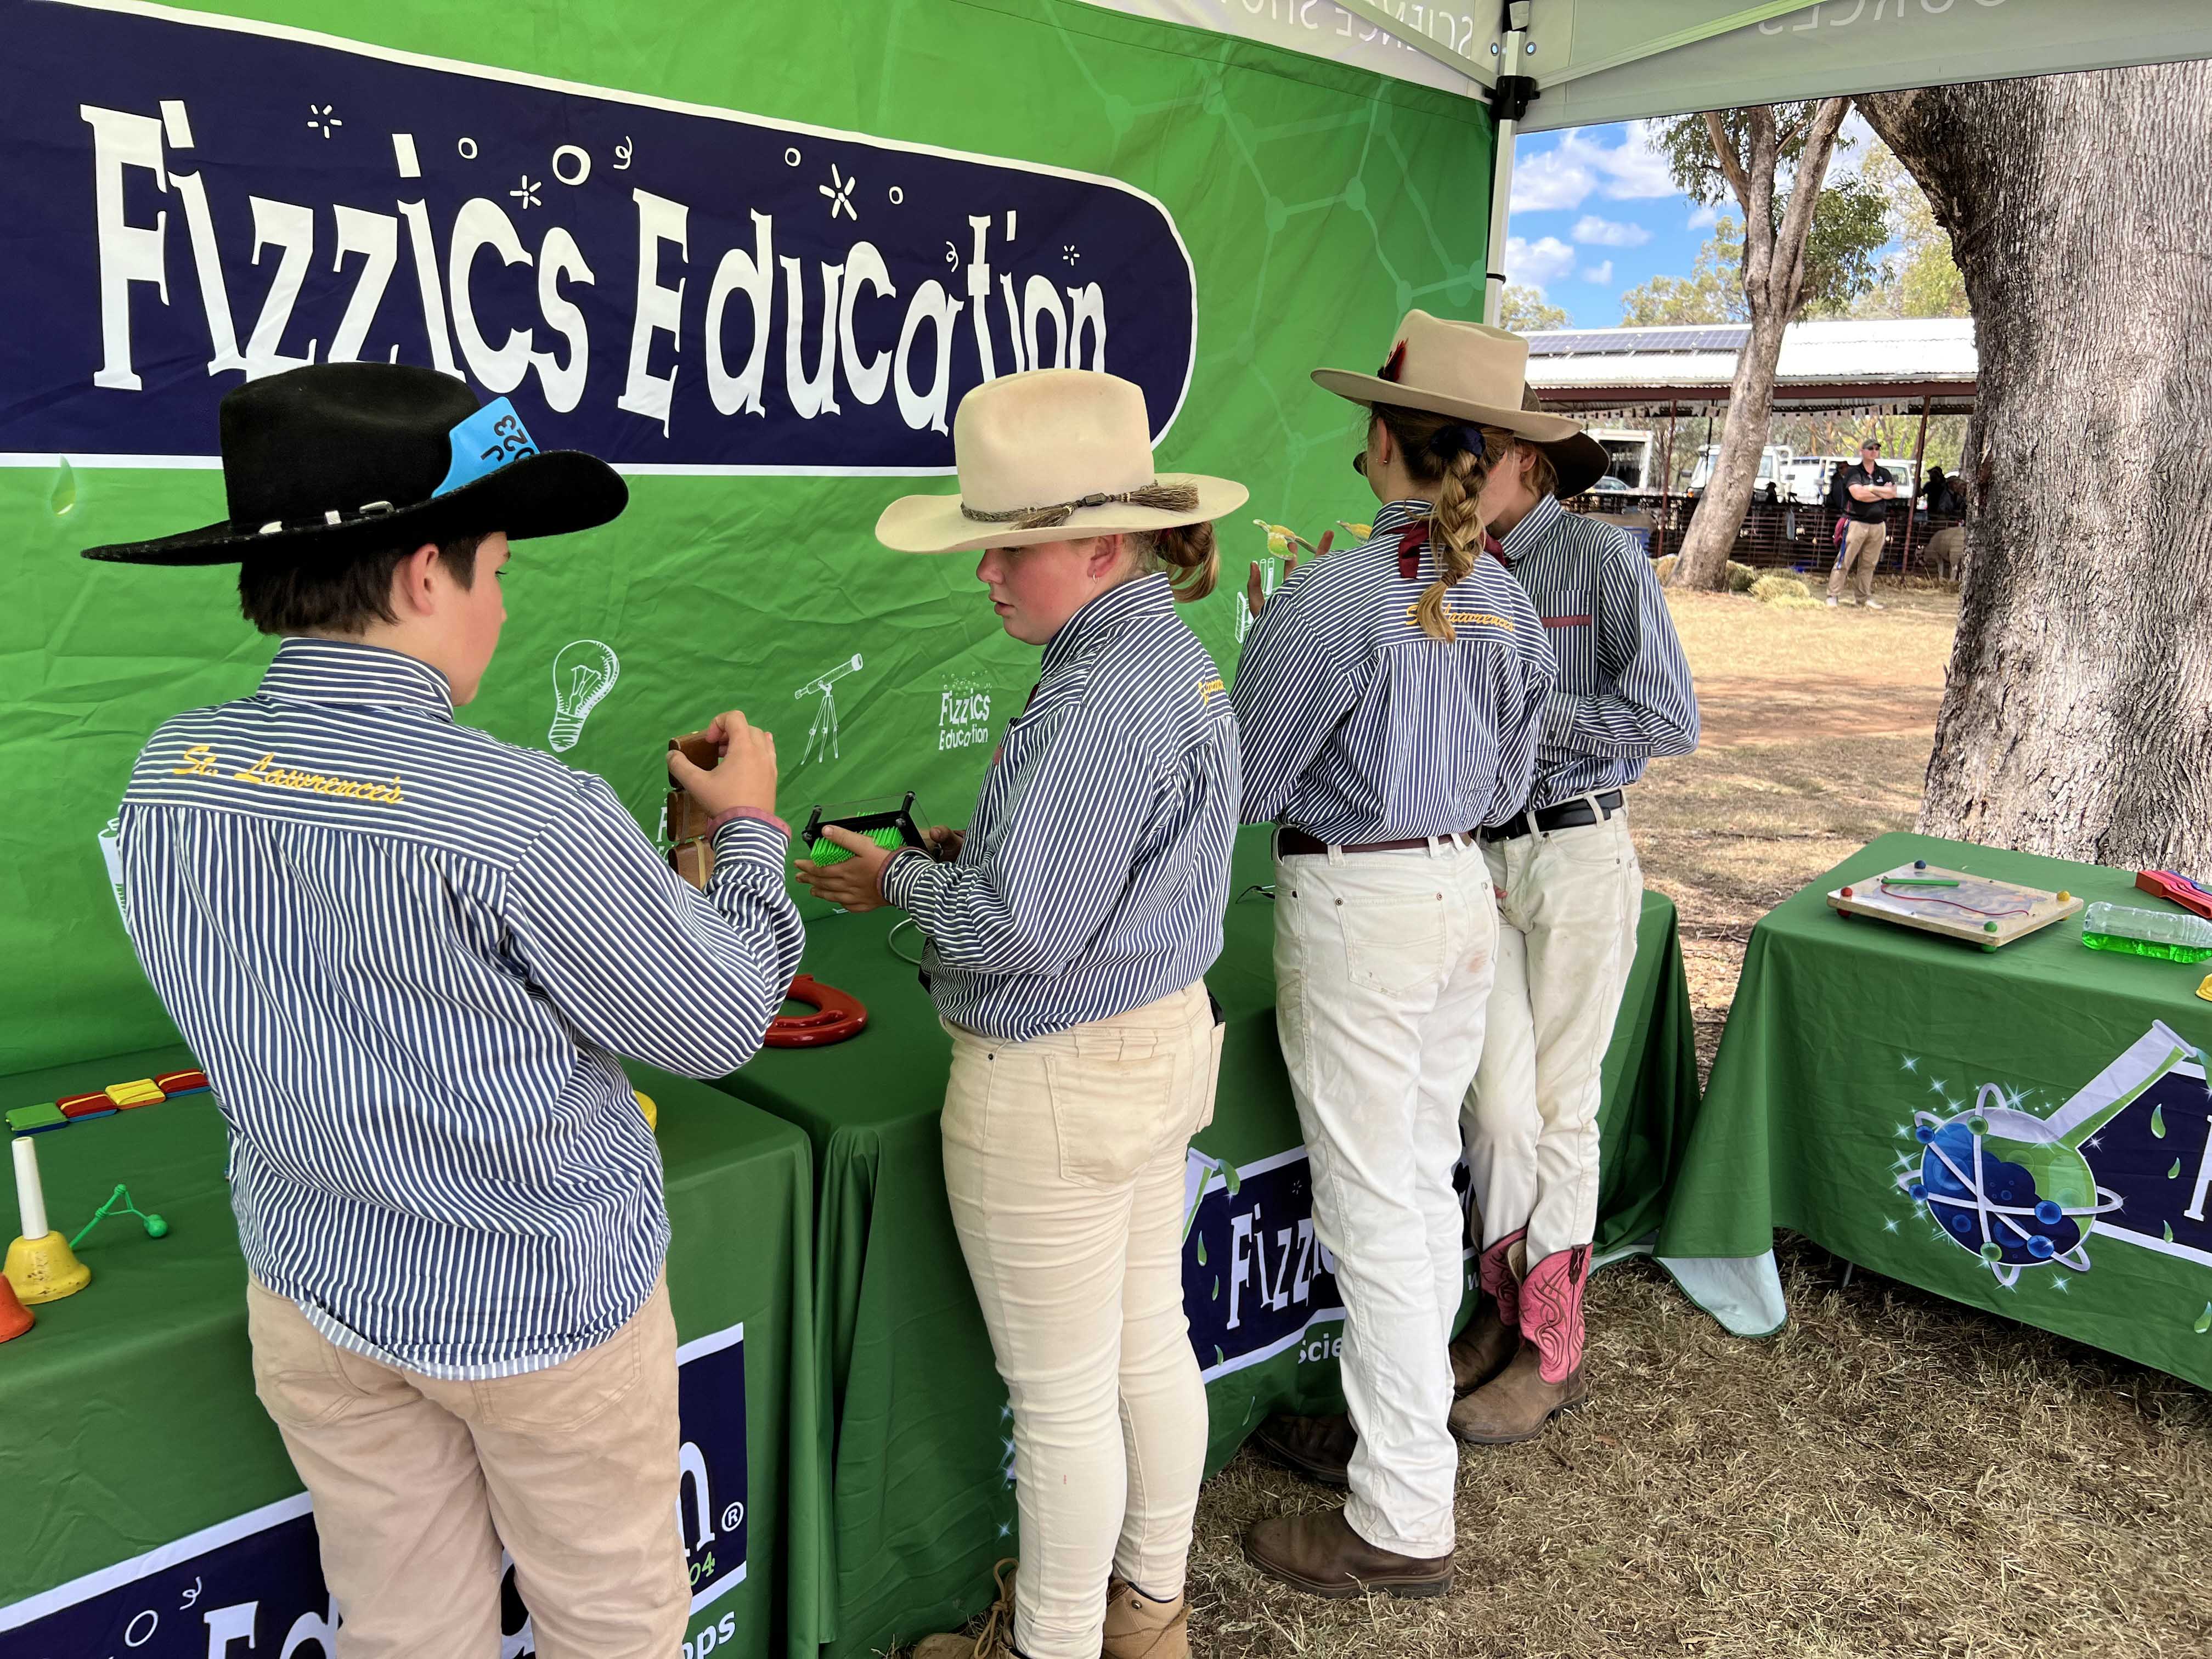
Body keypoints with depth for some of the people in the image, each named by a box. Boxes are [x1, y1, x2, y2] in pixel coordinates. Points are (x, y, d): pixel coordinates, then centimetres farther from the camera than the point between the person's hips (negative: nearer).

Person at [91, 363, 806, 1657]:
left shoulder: (172, 776, -9)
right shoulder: (526, 817, -29)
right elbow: (722, 1026, -16)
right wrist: (749, 832, 0)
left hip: (313, 1294, 6)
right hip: (540, 1307, -5)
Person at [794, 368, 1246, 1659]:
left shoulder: (1097, 701, -25)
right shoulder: (1181, 660, 7)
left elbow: (1020, 929, -25)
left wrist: (900, 881, -8)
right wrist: (973, 848, 6)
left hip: (1058, 1080, -10)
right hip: (1165, 1036, 10)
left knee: (1062, 1398, 9)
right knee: (1152, 1344, 22)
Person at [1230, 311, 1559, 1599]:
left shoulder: (1332, 597, -18)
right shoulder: (1508, 599, 4)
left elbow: (1248, 788, -11)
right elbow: (1505, 789, 13)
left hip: (1357, 908, -8)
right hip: (1465, 890, 8)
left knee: (1372, 1207, 1)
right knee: (1425, 1179, 18)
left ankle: (1404, 1523, 13)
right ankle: (1398, 1432, 35)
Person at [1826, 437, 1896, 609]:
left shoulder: (1884, 473, 15)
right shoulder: (1853, 472, -1)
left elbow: (1893, 493, 0)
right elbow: (1858, 494, -17)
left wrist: (1871, 488, -9)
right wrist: (1883, 493, -6)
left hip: (1878, 525, 5)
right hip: (1857, 522, -5)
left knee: (1869, 564, 7)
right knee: (1844, 561, -7)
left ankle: (1864, 596, 14)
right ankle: (1833, 596, -4)